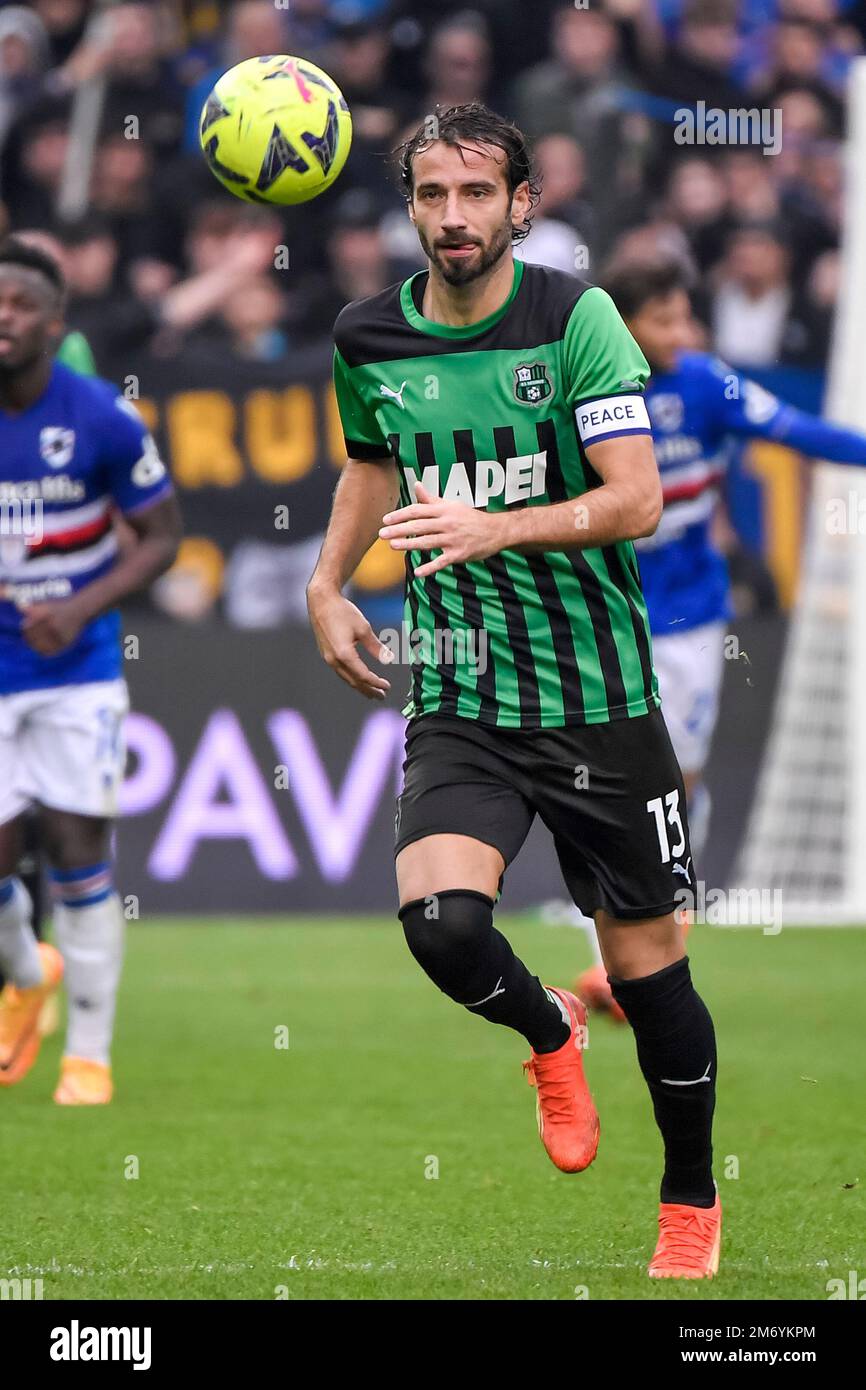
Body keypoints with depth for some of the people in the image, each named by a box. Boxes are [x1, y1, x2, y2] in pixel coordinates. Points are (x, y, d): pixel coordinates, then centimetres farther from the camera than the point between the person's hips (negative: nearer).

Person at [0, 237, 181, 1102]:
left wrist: (83, 607, -18)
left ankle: (90, 1053, 8)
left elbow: (161, 535, -2)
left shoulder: (101, 419, -10)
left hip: (77, 671, -2)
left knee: (77, 851, -4)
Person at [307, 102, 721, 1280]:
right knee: (440, 919, -23)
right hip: (461, 704, 2)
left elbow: (637, 498, -18)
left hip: (601, 696, -2)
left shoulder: (575, 317, -10)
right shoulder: (370, 339, 3)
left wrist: (498, 527, -32)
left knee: (647, 965, 3)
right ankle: (547, 1033, 13)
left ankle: (692, 1202, 28)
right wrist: (329, 584, 16)